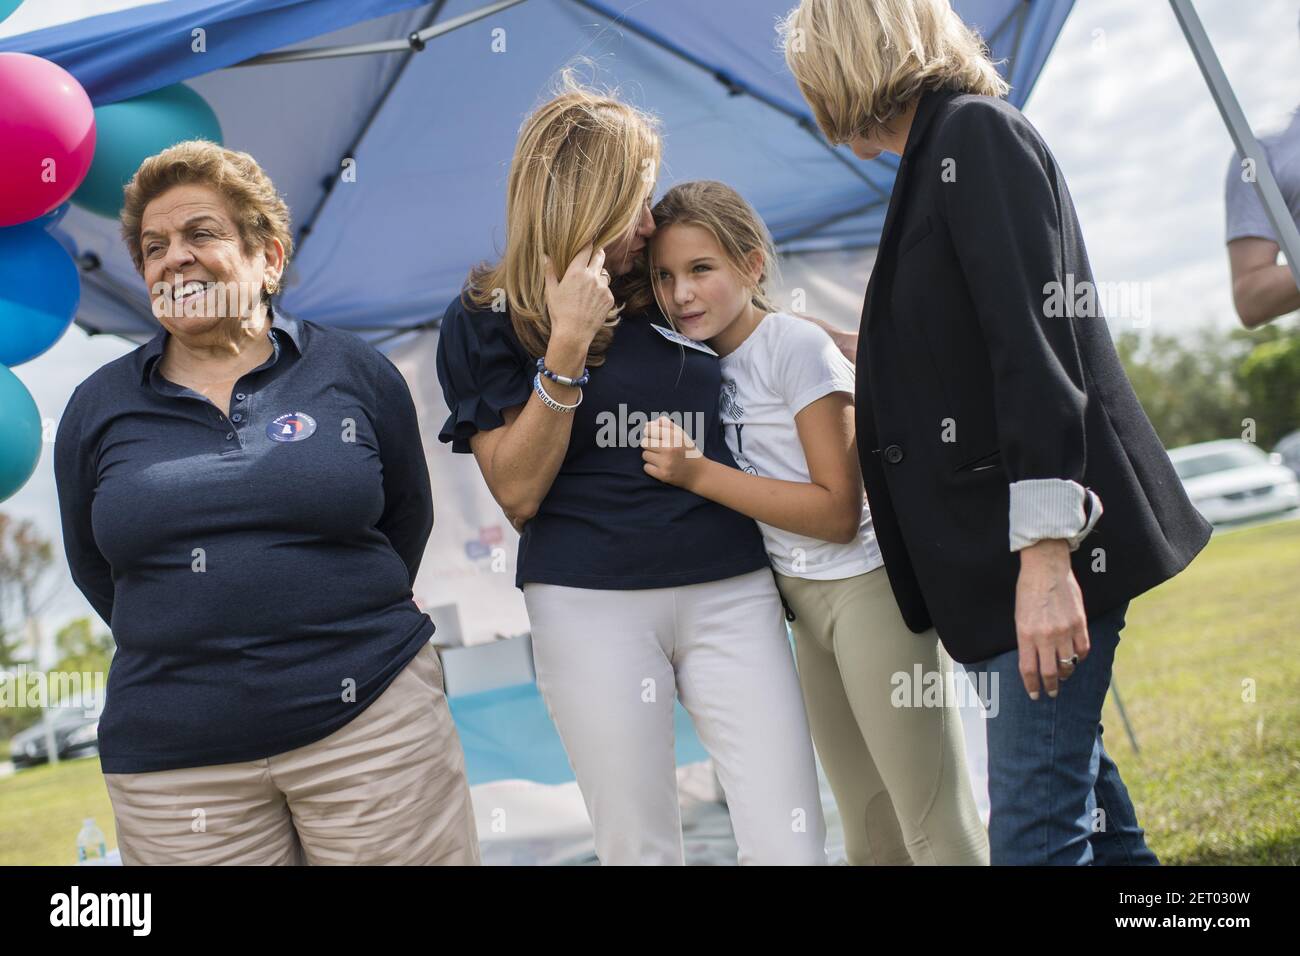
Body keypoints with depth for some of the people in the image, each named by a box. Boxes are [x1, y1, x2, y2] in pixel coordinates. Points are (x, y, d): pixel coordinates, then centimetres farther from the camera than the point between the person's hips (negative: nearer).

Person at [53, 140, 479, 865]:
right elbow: (97, 572, 16)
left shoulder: (356, 372, 2)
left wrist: (347, 616, 9)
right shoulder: (98, 410, 6)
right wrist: (194, 638, 12)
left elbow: (407, 521, 12)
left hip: (371, 721, -1)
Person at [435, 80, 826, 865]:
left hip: (730, 592, 2)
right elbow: (518, 492, -6)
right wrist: (567, 346, -13)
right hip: (591, 606, -2)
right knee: (639, 847, 7)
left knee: (791, 843, -4)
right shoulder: (486, 321, 2)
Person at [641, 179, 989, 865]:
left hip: (869, 584, -8)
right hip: (804, 600, 8)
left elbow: (838, 512, -18)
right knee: (871, 834, 14)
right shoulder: (711, 361, 8)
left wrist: (696, 474, -21)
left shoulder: (795, 346, -14)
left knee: (939, 831, -6)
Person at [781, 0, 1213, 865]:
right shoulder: (941, 149, 19)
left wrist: (1046, 552, -25)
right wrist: (864, 353, 41)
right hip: (992, 553, 10)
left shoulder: (975, 131, -8)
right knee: (1076, 790, 16)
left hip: (1043, 544, -10)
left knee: (1033, 825, -10)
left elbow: (1035, 346, -19)